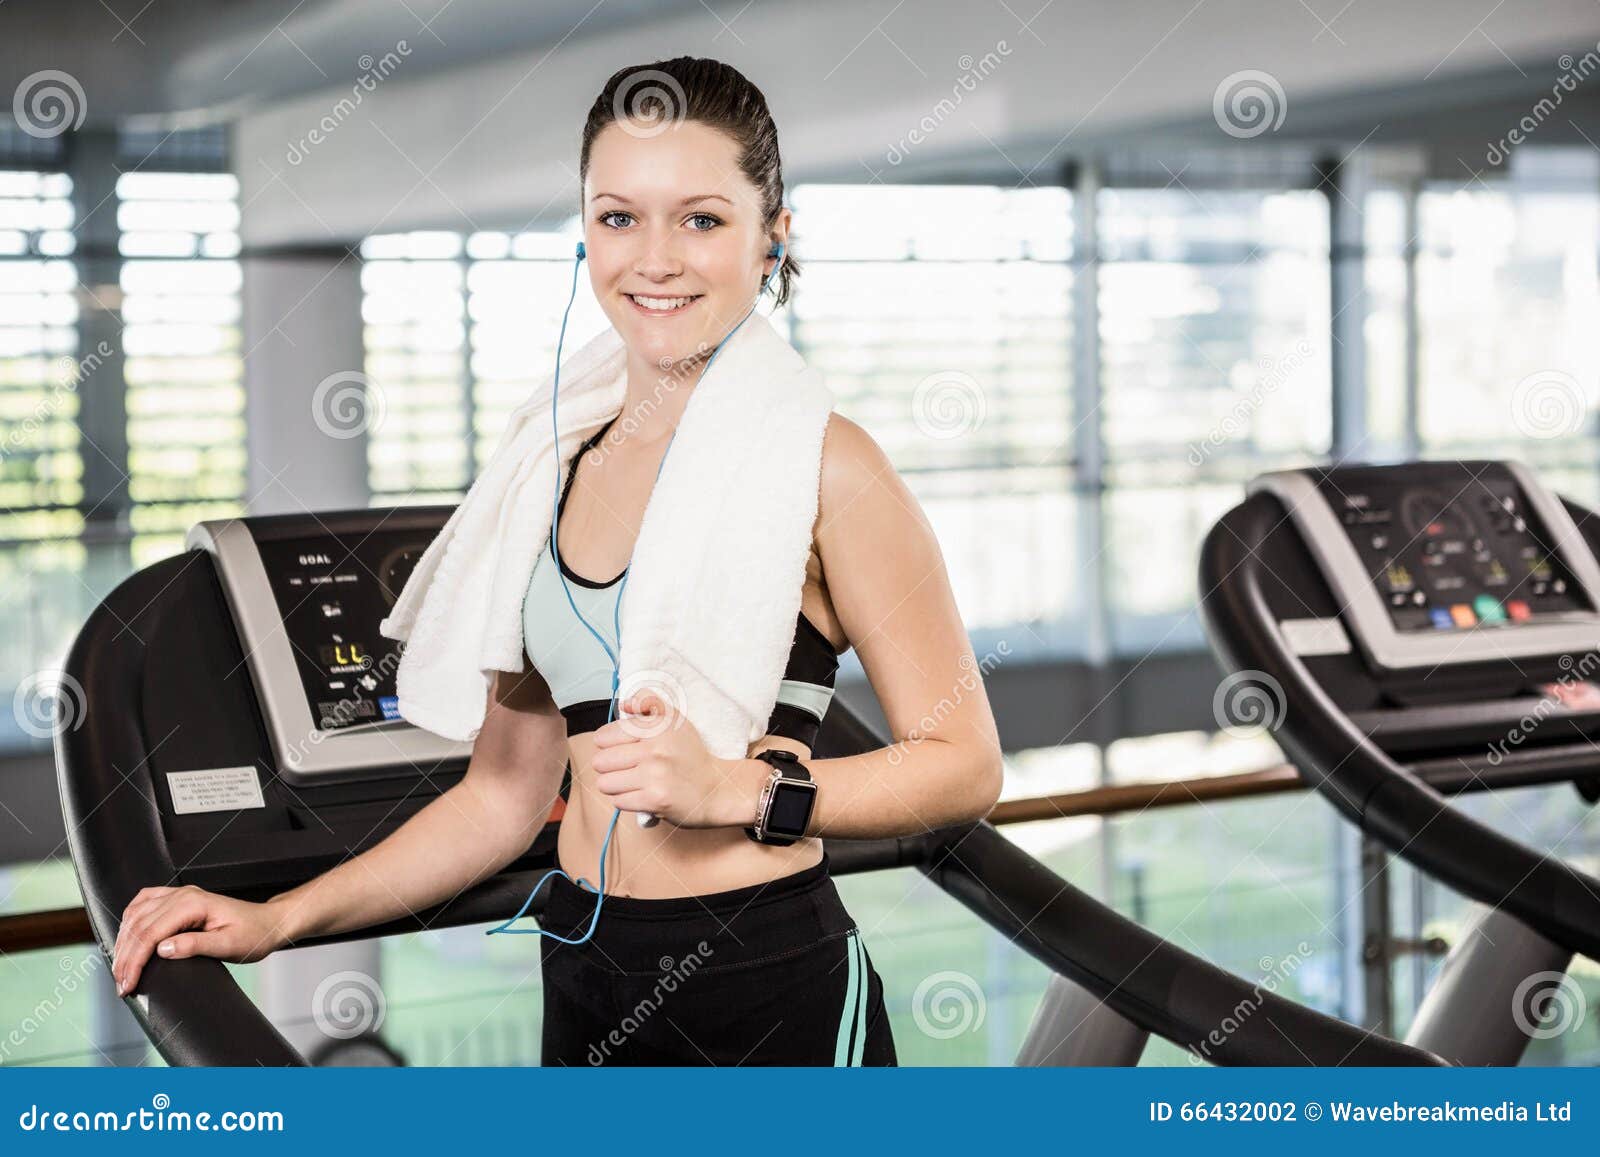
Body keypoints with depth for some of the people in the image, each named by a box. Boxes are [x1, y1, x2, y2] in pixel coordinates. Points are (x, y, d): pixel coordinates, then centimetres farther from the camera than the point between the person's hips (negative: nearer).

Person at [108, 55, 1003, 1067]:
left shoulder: (817, 462, -8)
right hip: (586, 988, 6)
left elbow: (964, 764, -8)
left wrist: (730, 787, -19)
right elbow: (506, 794, 13)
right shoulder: (562, 477, 10)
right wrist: (279, 920, 8)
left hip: (773, 994, -6)